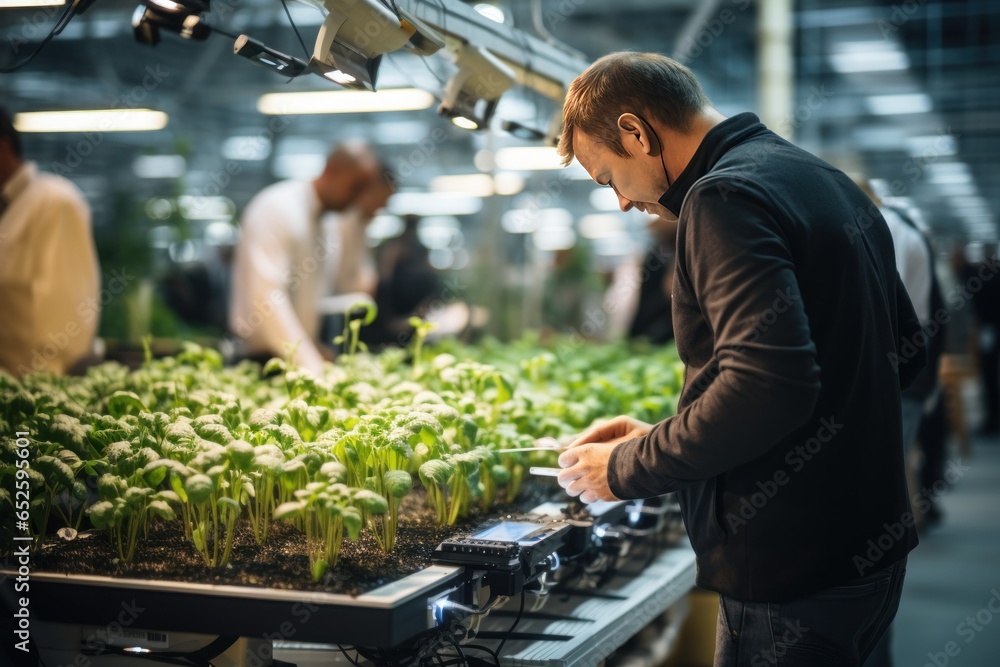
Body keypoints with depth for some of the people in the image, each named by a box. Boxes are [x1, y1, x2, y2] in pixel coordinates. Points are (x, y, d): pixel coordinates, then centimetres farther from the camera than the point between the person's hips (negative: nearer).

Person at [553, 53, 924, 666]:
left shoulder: (725, 197, -16)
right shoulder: (832, 183, 13)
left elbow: (766, 385, -29)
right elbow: (904, 352, 19)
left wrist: (626, 469, -14)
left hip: (791, 579, -10)